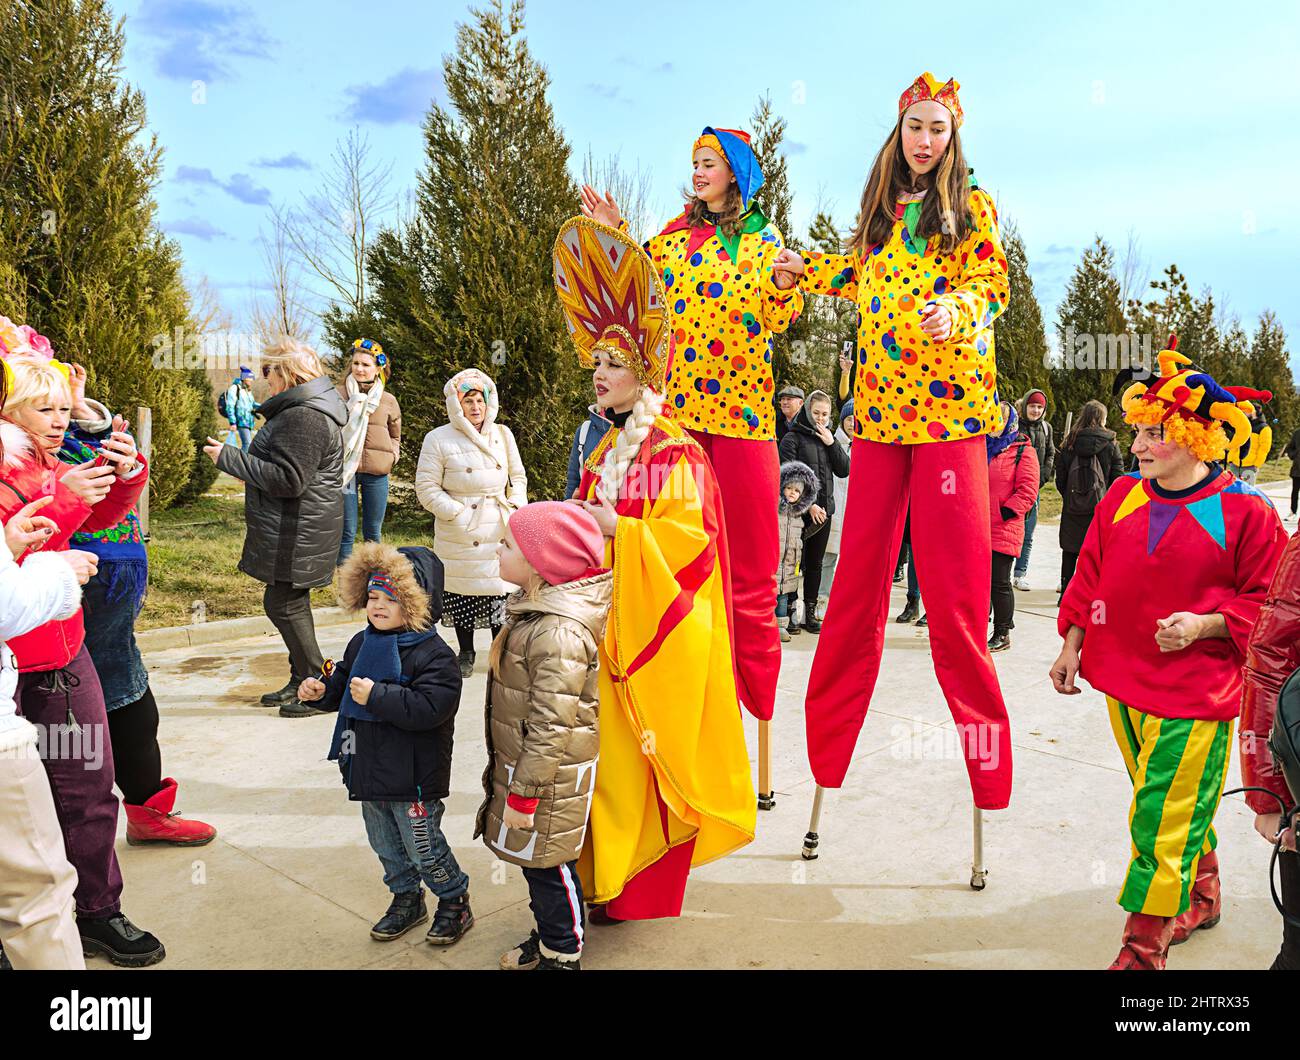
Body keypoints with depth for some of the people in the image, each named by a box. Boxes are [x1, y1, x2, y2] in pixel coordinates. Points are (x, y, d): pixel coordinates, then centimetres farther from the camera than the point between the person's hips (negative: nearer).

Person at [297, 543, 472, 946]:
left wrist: (376, 695, -32)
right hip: (369, 769, 8)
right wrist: (322, 690, -2)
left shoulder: (432, 654, -21)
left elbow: (429, 707, -31)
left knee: (424, 847, 6)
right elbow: (342, 684, 19)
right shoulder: (361, 644, 4)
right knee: (385, 844, 22)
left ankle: (454, 903, 29)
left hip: (413, 775, -8)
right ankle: (406, 899, 43)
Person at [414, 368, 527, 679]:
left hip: (499, 531, 2)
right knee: (462, 591, 6)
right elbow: (427, 487, -5)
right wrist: (458, 513, -13)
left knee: (500, 588, 1)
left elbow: (518, 476, 17)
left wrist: (516, 506, 2)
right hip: (459, 536, -2)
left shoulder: (503, 434, 8)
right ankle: (466, 653, 25)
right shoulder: (439, 438, -5)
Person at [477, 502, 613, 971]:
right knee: (534, 860, 23)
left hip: (548, 775, -10)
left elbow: (550, 726, -27)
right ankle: (547, 937, 42)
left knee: (548, 866, 8)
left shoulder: (559, 634, -30)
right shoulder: (534, 610, 4)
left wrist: (525, 795, -20)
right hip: (521, 763, 10)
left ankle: (563, 956, 28)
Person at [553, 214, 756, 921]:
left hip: (657, 625, -7)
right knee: (608, 750, 10)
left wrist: (616, 527, -20)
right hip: (606, 619, 8)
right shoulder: (605, 452, 16)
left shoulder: (675, 451, -9)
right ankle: (609, 873, 22)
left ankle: (646, 888, 12)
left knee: (649, 752, -1)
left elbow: (694, 535, -18)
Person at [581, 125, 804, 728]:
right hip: (677, 402, 3)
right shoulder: (673, 235, 17)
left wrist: (783, 285, -21)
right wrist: (616, 241, 9)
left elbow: (779, 321, -1)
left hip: (741, 403, -3)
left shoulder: (763, 239, 9)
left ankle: (757, 695, 9)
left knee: (745, 549, -2)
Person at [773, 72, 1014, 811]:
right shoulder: (882, 208, 19)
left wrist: (955, 311, -22)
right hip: (880, 399, 4)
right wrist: (807, 268, 33)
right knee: (861, 566, 5)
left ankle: (985, 770, 8)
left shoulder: (973, 205, 6)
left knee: (952, 575, -5)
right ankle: (828, 741, 17)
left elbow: (992, 286, -3)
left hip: (948, 398, -4)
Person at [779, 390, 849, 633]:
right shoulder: (792, 438, -2)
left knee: (815, 563, 10)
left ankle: (810, 613, 17)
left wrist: (832, 443, -3)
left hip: (824, 511, 5)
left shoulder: (828, 437, 15)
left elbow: (844, 471, 8)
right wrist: (808, 504, -14)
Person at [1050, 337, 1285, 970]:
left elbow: (1268, 602, -4)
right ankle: (1201, 898, 45)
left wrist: (1204, 624, -18)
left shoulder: (1245, 511, -9)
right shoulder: (1122, 497, 4)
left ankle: (1142, 950, 10)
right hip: (1122, 682, 5)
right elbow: (1091, 577, 12)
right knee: (1174, 808, 21)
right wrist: (1072, 646, 10)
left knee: (1163, 822, -3)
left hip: (1194, 695, -5)